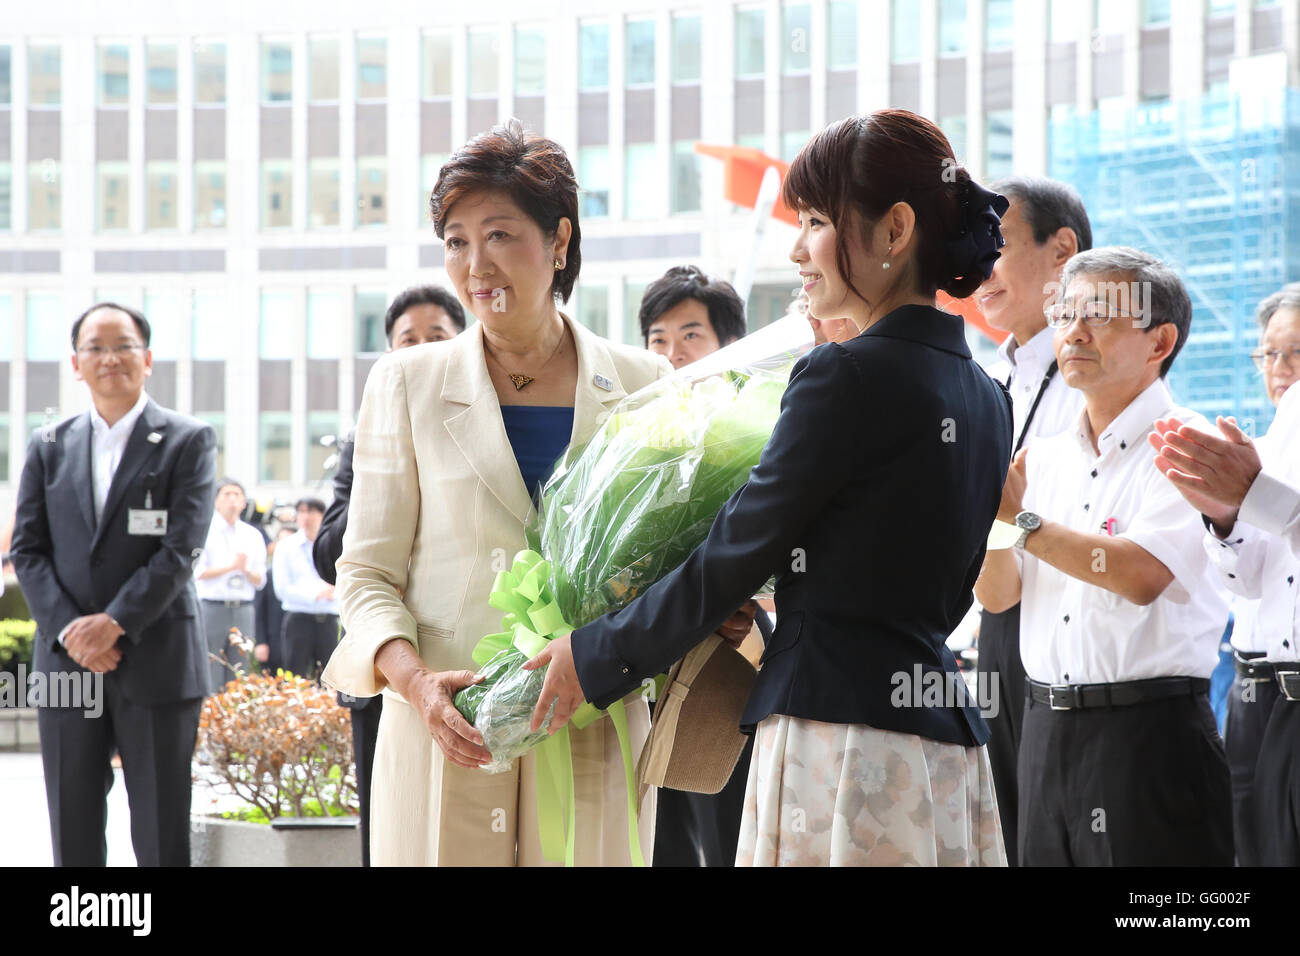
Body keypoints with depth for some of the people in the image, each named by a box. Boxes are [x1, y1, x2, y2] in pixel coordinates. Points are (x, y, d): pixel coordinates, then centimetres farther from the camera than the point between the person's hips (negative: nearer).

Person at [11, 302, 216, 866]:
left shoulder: (189, 442, 2)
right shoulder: (49, 449, 12)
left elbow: (180, 550, -7)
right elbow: (27, 550, 6)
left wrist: (114, 622, -16)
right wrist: (69, 629, -9)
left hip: (156, 666, -3)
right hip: (66, 666, 3)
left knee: (162, 841, 0)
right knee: (73, 838, 5)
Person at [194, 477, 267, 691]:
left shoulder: (253, 535, 14)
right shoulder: (206, 531, 2)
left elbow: (260, 581, 11)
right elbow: (199, 572, -7)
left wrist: (246, 571, -9)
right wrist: (231, 567, -15)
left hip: (243, 611, 4)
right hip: (212, 607, -4)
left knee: (239, 677, 2)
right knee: (211, 677, -8)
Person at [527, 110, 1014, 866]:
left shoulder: (847, 376, -11)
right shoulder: (985, 396, 14)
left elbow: (732, 561, -7)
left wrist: (593, 658, 5)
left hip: (844, 732, -8)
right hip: (947, 736, 9)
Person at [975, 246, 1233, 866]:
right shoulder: (1045, 457, 14)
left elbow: (1142, 575, -20)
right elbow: (997, 596, 10)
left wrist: (1022, 518, -15)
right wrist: (992, 512, -8)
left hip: (1148, 728, -6)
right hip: (1047, 729, 6)